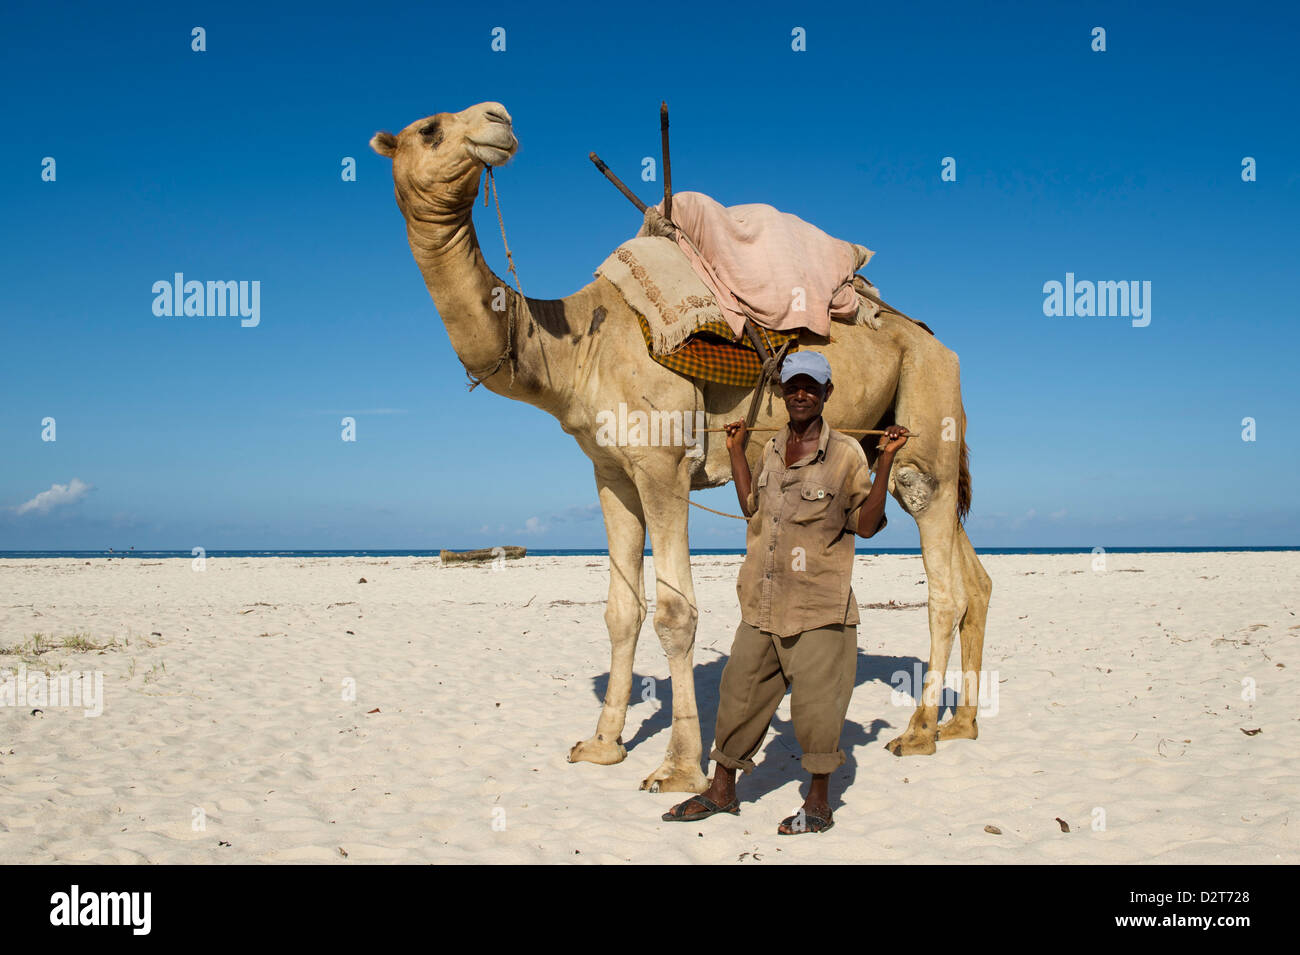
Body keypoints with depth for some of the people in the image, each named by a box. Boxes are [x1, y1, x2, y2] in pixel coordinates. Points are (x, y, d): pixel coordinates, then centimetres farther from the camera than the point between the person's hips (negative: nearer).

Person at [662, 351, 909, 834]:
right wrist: (735, 450, 22)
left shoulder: (845, 453, -5)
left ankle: (819, 804, 16)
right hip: (762, 603, 6)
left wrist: (885, 461, -12)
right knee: (739, 690, 12)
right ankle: (721, 790, 27)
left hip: (818, 606, -5)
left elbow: (866, 524, -5)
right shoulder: (771, 449, 12)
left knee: (816, 700, 0)